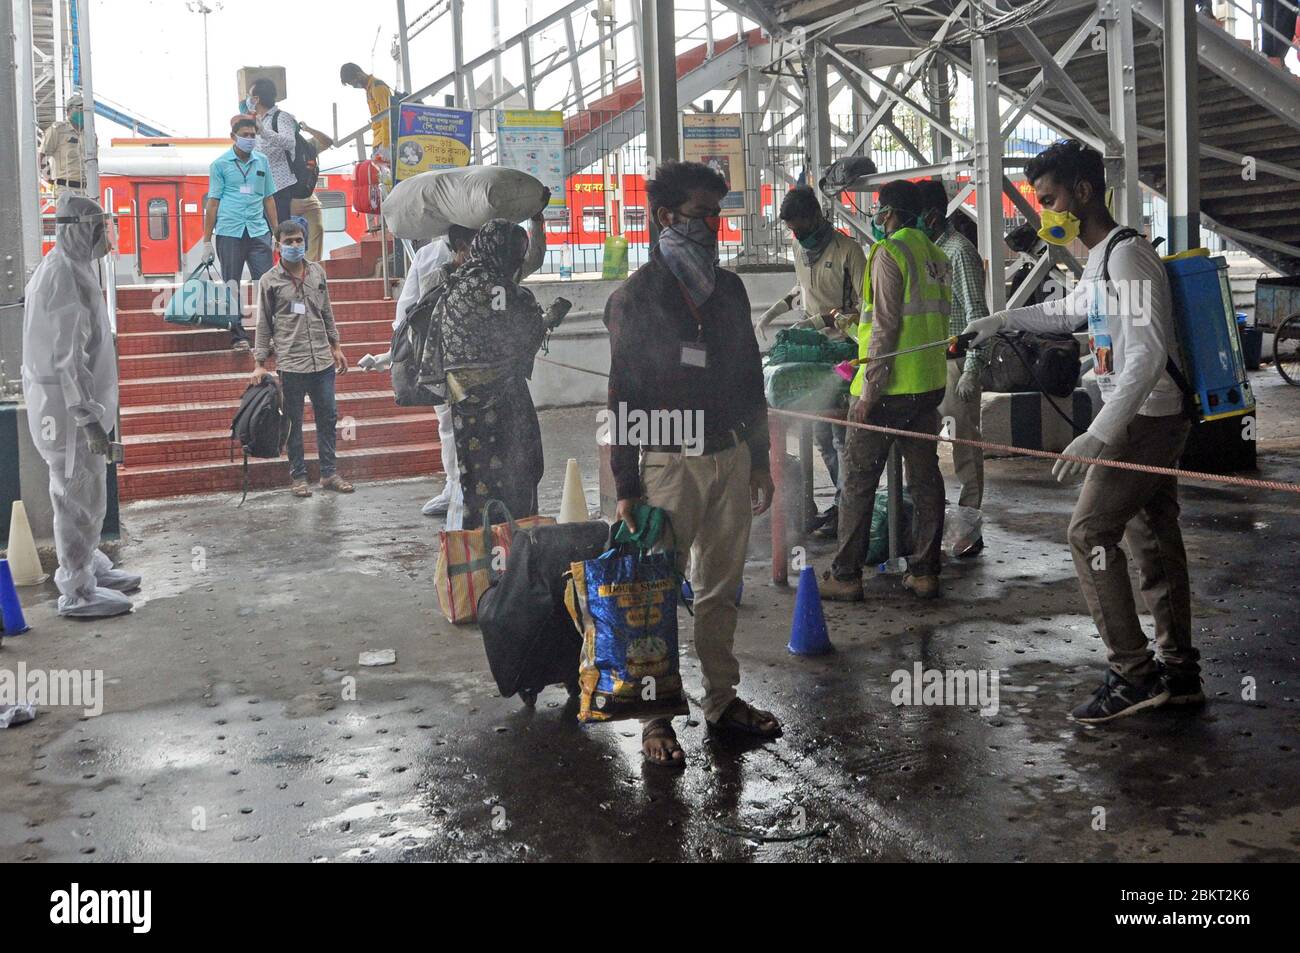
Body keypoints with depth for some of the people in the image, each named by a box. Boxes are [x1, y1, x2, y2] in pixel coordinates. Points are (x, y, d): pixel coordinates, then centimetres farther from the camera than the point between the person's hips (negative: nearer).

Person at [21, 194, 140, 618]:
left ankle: (90, 566, 34)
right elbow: (66, 356, -23)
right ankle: (77, 591, 7)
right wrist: (87, 416, -23)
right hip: (68, 404, -10)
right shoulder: (63, 276, -20)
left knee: (87, 492, 20)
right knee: (79, 496, -2)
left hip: (74, 399, 10)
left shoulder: (71, 268, 11)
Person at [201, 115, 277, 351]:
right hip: (229, 232, -2)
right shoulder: (220, 164, 1)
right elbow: (212, 202, 1)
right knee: (231, 285, 2)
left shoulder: (262, 162, 11)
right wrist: (207, 241, -1)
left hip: (258, 231, 2)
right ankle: (238, 334, 9)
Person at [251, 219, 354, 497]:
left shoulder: (318, 272, 8)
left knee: (327, 417, 8)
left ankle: (329, 473, 17)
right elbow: (263, 325, 0)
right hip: (290, 363, -4)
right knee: (294, 422, 3)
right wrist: (260, 364, -2)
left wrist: (336, 347, 15)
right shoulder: (270, 281, -3)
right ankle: (298, 477, 13)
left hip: (322, 360, 4)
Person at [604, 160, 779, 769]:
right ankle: (658, 715, 10)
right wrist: (626, 488, -11)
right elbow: (624, 398, -8)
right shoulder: (635, 298, -5)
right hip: (669, 462, -5)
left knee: (721, 589, 13)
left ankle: (722, 699, 24)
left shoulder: (728, 290, 12)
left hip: (730, 456, 5)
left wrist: (759, 460, 15)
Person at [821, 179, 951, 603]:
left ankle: (845, 576, 3)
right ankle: (925, 572, 13)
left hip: (889, 388, -8)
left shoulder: (890, 252, -11)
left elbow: (885, 326, -17)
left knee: (859, 480, 0)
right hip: (930, 384, 8)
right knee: (925, 476, 10)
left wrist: (869, 389, -16)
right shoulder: (936, 255, 14)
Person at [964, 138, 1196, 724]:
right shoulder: (1100, 259, 14)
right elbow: (1070, 311, 35)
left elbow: (1148, 354, -27)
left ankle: (1133, 673, -5)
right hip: (1151, 419, 10)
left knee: (1090, 532, -11)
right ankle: (1179, 671, 19)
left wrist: (1099, 434, -33)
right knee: (1154, 538, 12)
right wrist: (1002, 320, 37)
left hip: (1145, 419, -10)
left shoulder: (1126, 257, -18)